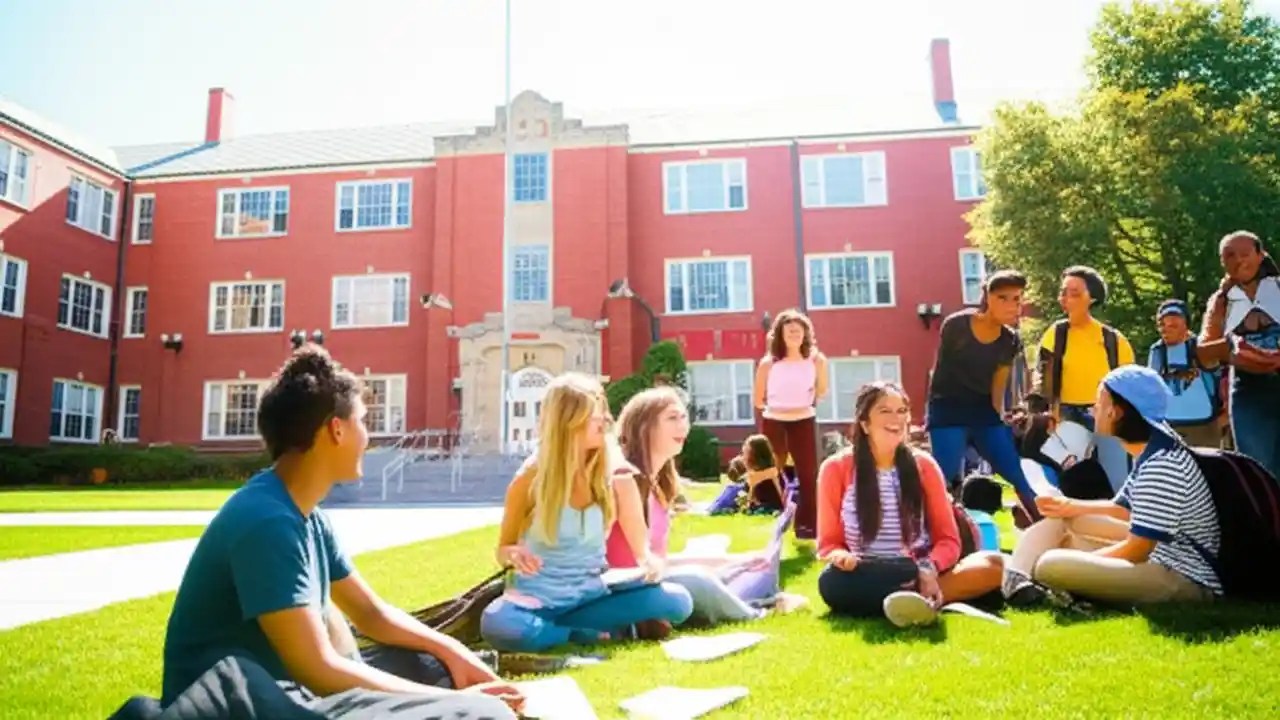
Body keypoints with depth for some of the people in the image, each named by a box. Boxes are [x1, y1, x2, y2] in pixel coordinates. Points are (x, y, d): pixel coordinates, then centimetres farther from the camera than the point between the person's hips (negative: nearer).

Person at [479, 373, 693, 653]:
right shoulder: (531, 478, -8)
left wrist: (649, 562, -19)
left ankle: (549, 627, -12)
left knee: (677, 601, -19)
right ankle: (601, 634, -13)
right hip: (539, 598, -3)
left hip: (593, 595, 3)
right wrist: (514, 554, -22)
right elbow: (503, 550, 3)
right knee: (497, 626, -37)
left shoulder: (610, 473, -1)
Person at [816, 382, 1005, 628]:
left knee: (994, 564, -23)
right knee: (832, 582, -37)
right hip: (866, 579, -2)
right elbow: (828, 542, 1)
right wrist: (840, 556, -24)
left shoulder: (924, 465, 2)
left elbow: (948, 539, 2)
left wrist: (928, 570, -20)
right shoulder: (836, 468, -3)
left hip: (921, 575, 2)